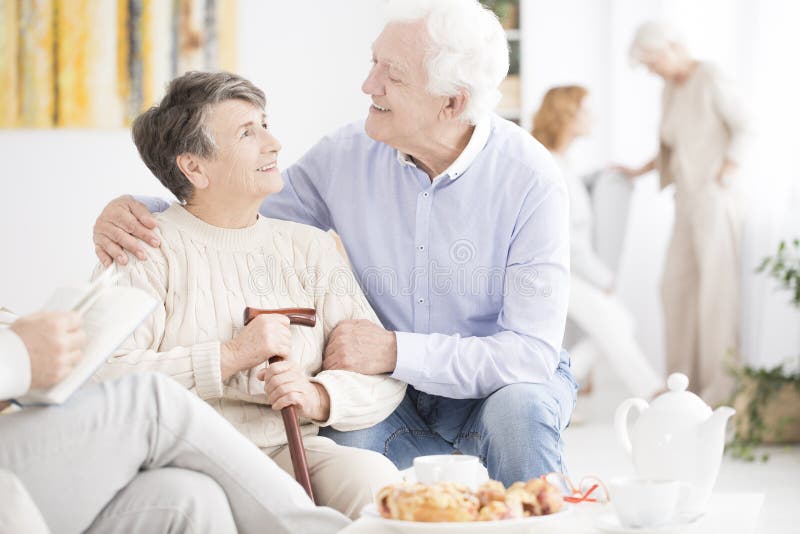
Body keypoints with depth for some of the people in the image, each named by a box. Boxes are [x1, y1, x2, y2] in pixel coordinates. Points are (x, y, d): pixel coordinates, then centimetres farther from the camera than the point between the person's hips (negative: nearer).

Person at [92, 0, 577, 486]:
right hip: (393, 395, 2)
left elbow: (532, 352, -21)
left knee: (518, 409, -35)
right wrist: (134, 210, -14)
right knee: (351, 438, -31)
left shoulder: (530, 178, -17)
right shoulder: (348, 155, -6)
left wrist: (396, 352, -29)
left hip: (503, 383, -1)